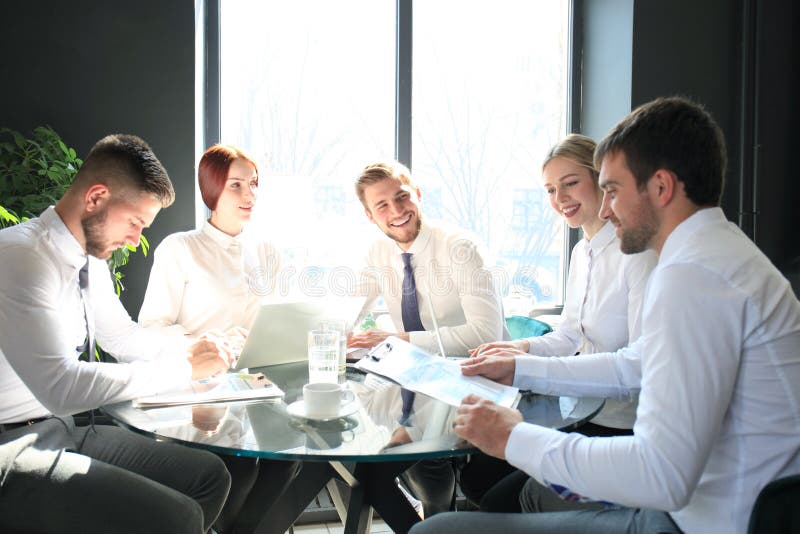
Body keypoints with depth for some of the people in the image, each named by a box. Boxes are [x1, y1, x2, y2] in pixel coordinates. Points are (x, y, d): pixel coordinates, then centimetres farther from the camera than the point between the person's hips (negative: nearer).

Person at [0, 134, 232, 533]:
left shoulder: (91, 261, 6)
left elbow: (123, 336, 23)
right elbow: (60, 387, -29)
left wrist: (194, 350, 6)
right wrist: (183, 370, -21)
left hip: (64, 429, 9)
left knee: (210, 475, 2)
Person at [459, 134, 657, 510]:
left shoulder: (638, 253, -19)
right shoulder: (582, 252, 10)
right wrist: (525, 348, -5)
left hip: (619, 425, -8)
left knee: (500, 503, -13)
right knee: (474, 477, 5)